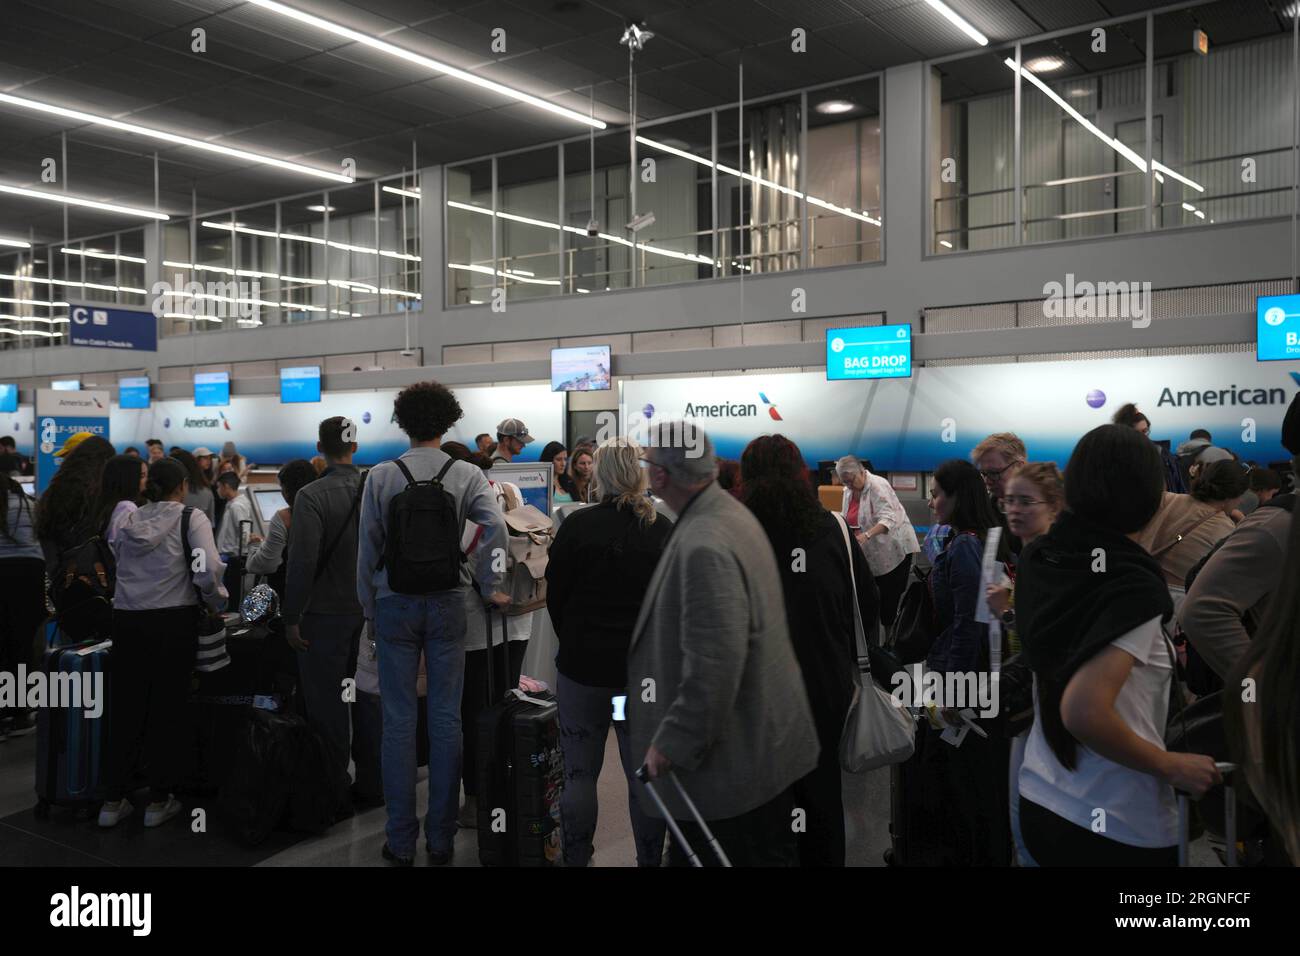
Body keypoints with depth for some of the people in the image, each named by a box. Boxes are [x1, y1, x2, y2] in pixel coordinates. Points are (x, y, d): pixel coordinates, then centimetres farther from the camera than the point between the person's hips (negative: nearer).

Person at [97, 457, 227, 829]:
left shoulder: (130, 521, 12)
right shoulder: (191, 518, -5)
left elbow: (118, 564, 5)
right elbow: (207, 571, -15)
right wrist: (216, 602, 0)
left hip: (126, 620, 4)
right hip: (173, 620, -4)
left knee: (125, 707, 11)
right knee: (167, 708, 5)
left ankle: (112, 801, 18)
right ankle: (159, 801, 13)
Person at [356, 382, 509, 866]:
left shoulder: (381, 476, -1)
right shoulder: (466, 475, -2)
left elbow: (367, 547, -1)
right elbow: (495, 526, -17)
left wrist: (370, 608, 8)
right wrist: (489, 587, -8)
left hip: (395, 604, 0)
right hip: (447, 604, 0)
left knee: (399, 721, 5)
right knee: (445, 719, 7)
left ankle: (401, 842, 11)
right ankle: (441, 838, 14)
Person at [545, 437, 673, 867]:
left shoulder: (578, 525, -10)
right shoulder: (664, 530, -3)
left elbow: (555, 594, -2)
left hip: (583, 665, -2)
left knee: (579, 771, 9)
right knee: (645, 772, 10)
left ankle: (576, 858, 17)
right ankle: (649, 858, 19)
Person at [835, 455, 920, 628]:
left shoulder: (877, 486, -18)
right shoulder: (848, 491, 8)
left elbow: (888, 518, -30)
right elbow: (847, 520, 19)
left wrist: (866, 535, -44)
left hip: (894, 549, -7)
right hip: (874, 554, 7)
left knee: (893, 598, -6)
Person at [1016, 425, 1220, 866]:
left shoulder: (1042, 559, -1)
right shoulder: (1133, 589, -22)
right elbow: (1083, 712, -31)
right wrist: (1172, 767, -17)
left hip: (1039, 801, 7)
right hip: (1117, 827, -6)